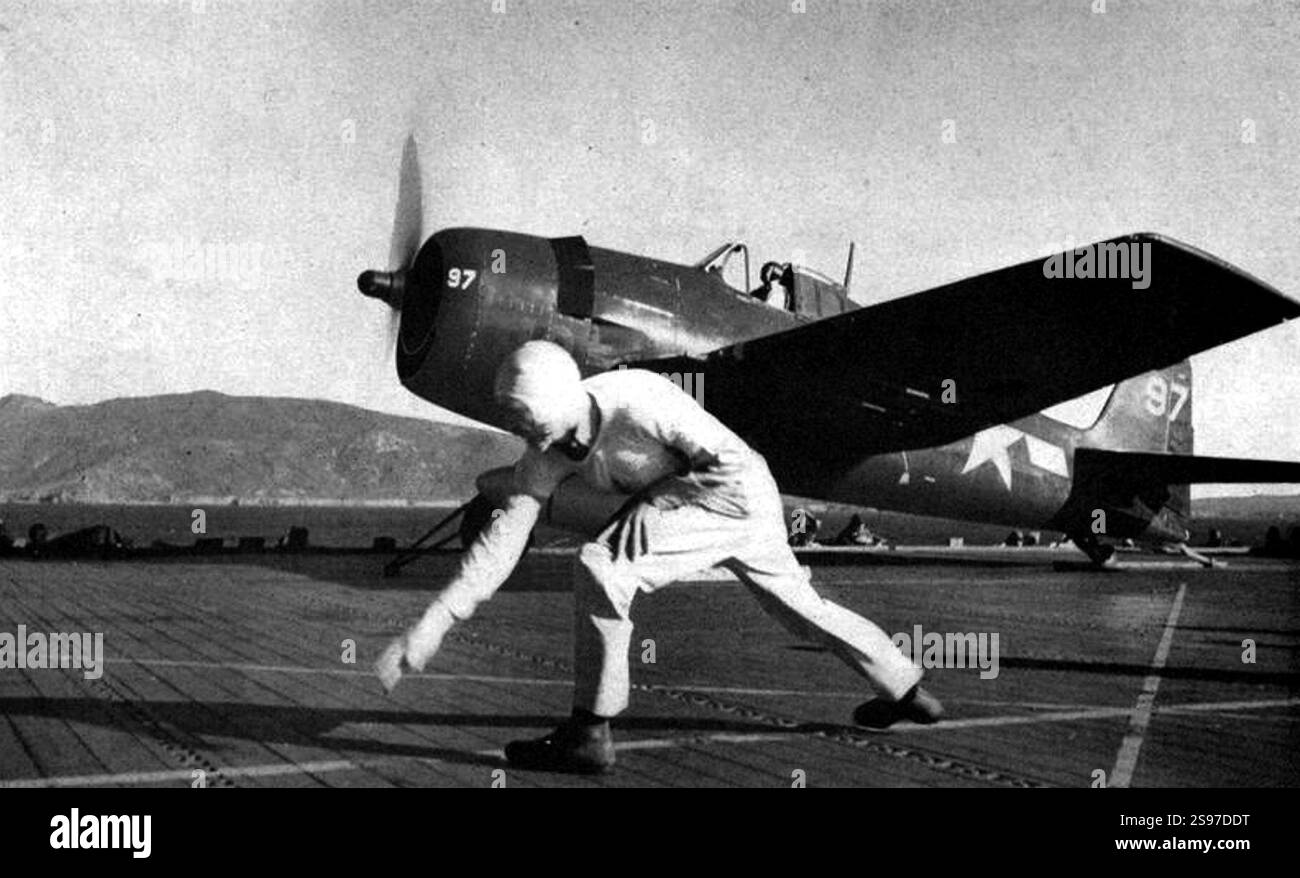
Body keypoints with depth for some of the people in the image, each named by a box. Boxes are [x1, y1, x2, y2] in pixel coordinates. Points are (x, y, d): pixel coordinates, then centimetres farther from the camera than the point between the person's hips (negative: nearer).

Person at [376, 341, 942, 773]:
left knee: (601, 567, -23)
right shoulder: (546, 451, -11)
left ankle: (590, 733, -16)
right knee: (795, 601, 26)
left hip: (740, 494, -9)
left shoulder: (639, 401, -33)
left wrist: (652, 501, -26)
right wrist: (432, 624, -18)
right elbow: (503, 539, -11)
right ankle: (906, 691, 45)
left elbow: (737, 467, -28)